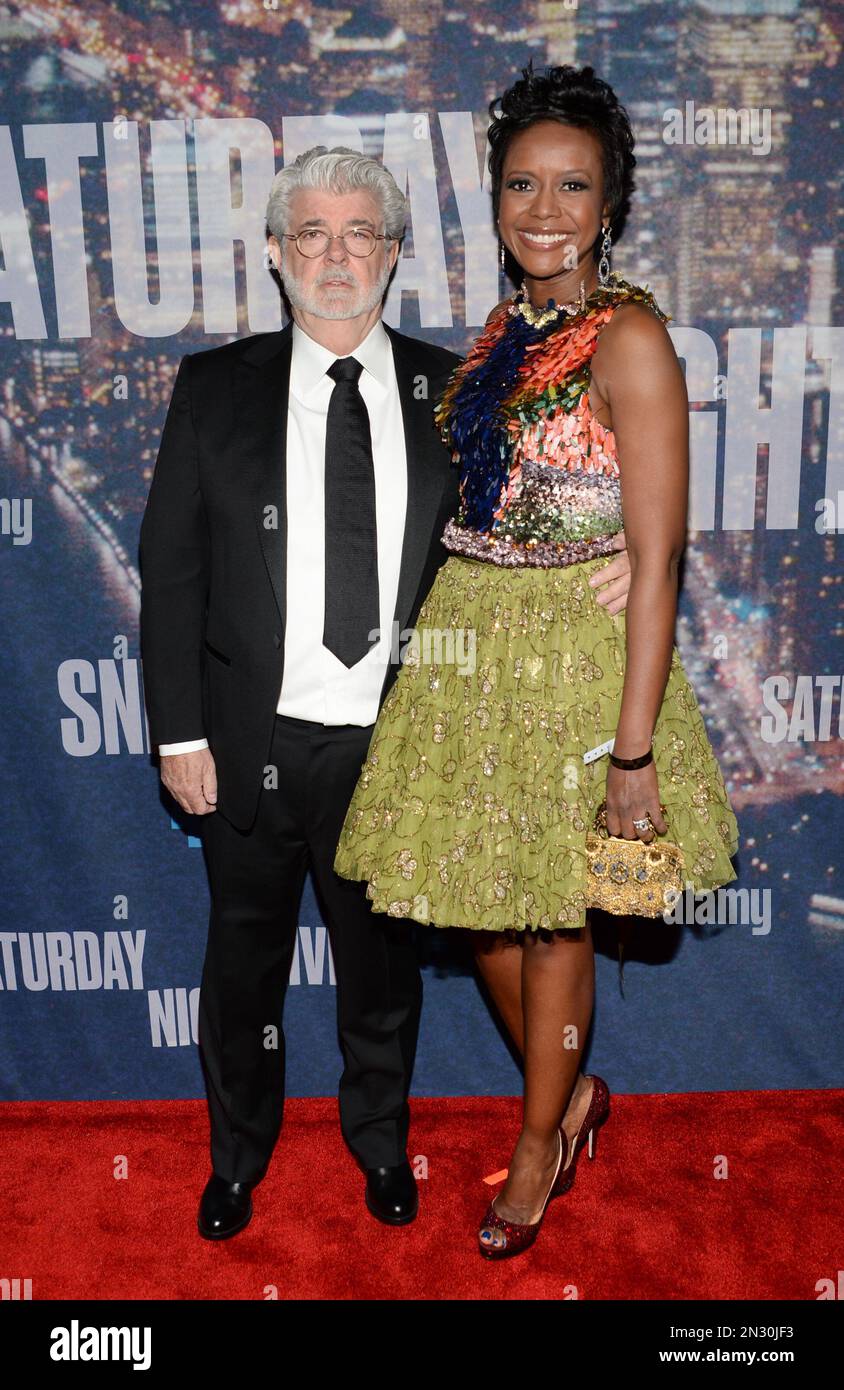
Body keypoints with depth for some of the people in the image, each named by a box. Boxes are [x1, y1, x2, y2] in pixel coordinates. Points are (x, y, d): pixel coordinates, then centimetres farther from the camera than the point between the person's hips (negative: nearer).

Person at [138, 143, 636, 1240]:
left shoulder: (452, 390, 2)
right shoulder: (216, 387, 0)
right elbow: (170, 566, -1)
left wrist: (610, 554, -14)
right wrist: (179, 734, -6)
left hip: (394, 744, 0)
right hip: (252, 740, 0)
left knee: (381, 961, 18)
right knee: (245, 958, 17)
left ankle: (381, 1143, 44)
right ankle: (239, 1155, 43)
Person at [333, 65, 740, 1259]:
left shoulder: (628, 337, -12)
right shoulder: (505, 333, 10)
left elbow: (656, 559, -16)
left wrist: (634, 749, -19)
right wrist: (447, 640, 12)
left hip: (572, 654, -7)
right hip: (467, 648, 7)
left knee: (552, 916, 9)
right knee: (480, 904, 16)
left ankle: (540, 1142, 34)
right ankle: (572, 1098, 42)